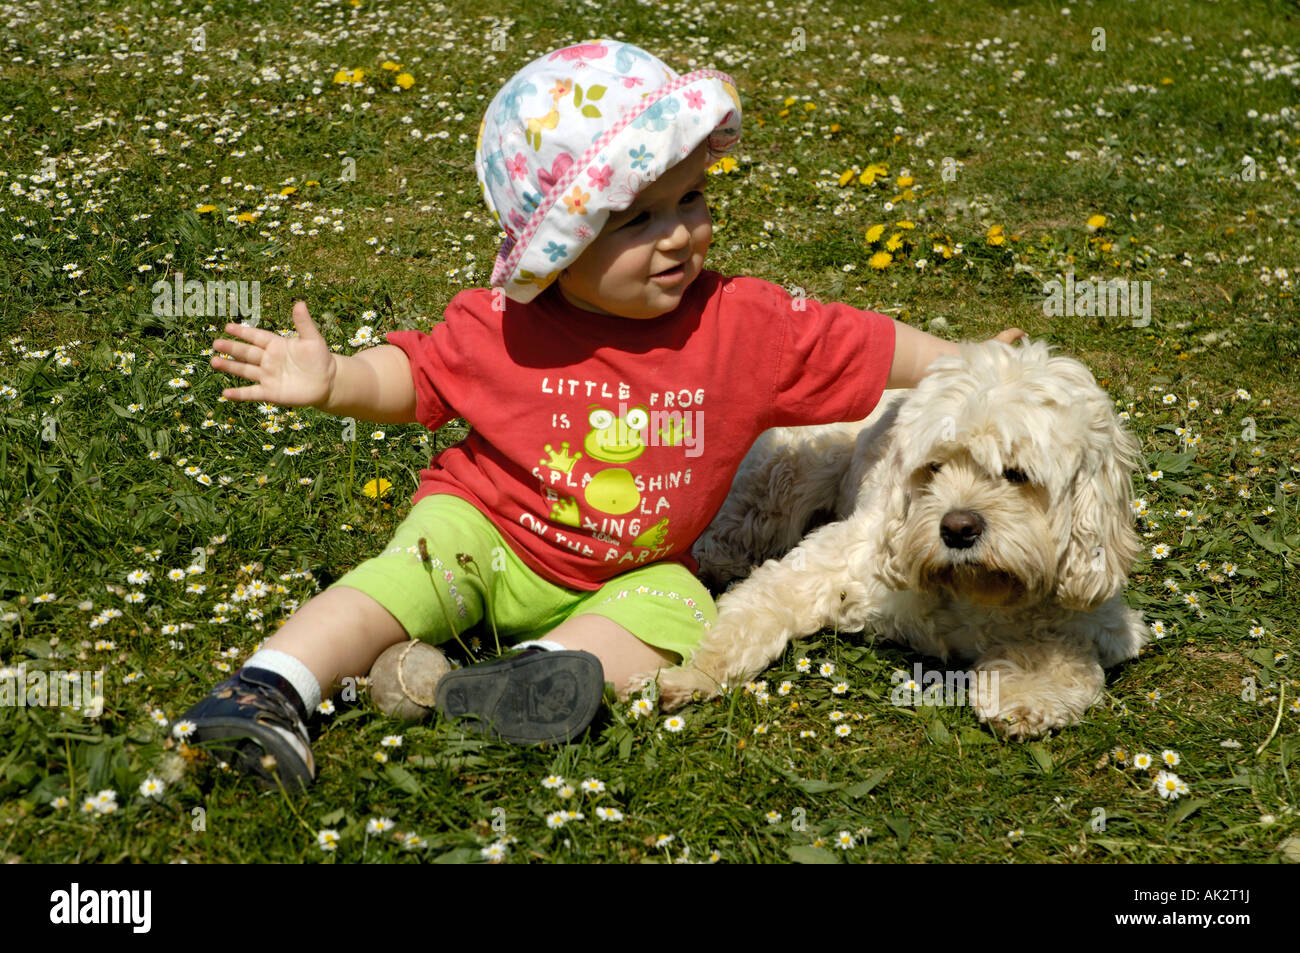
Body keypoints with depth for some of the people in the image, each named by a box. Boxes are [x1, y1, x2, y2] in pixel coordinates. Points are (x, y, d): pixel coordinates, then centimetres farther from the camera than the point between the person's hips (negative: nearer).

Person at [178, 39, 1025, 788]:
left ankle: (548, 667, -43)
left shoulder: (745, 324, -14)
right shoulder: (505, 328, -16)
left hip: (632, 572, 2)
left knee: (678, 611, -26)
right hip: (487, 533, -2)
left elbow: (866, 346, -4)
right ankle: (270, 690, -29)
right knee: (405, 580, -25)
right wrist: (331, 381, -20)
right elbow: (415, 374, -3)